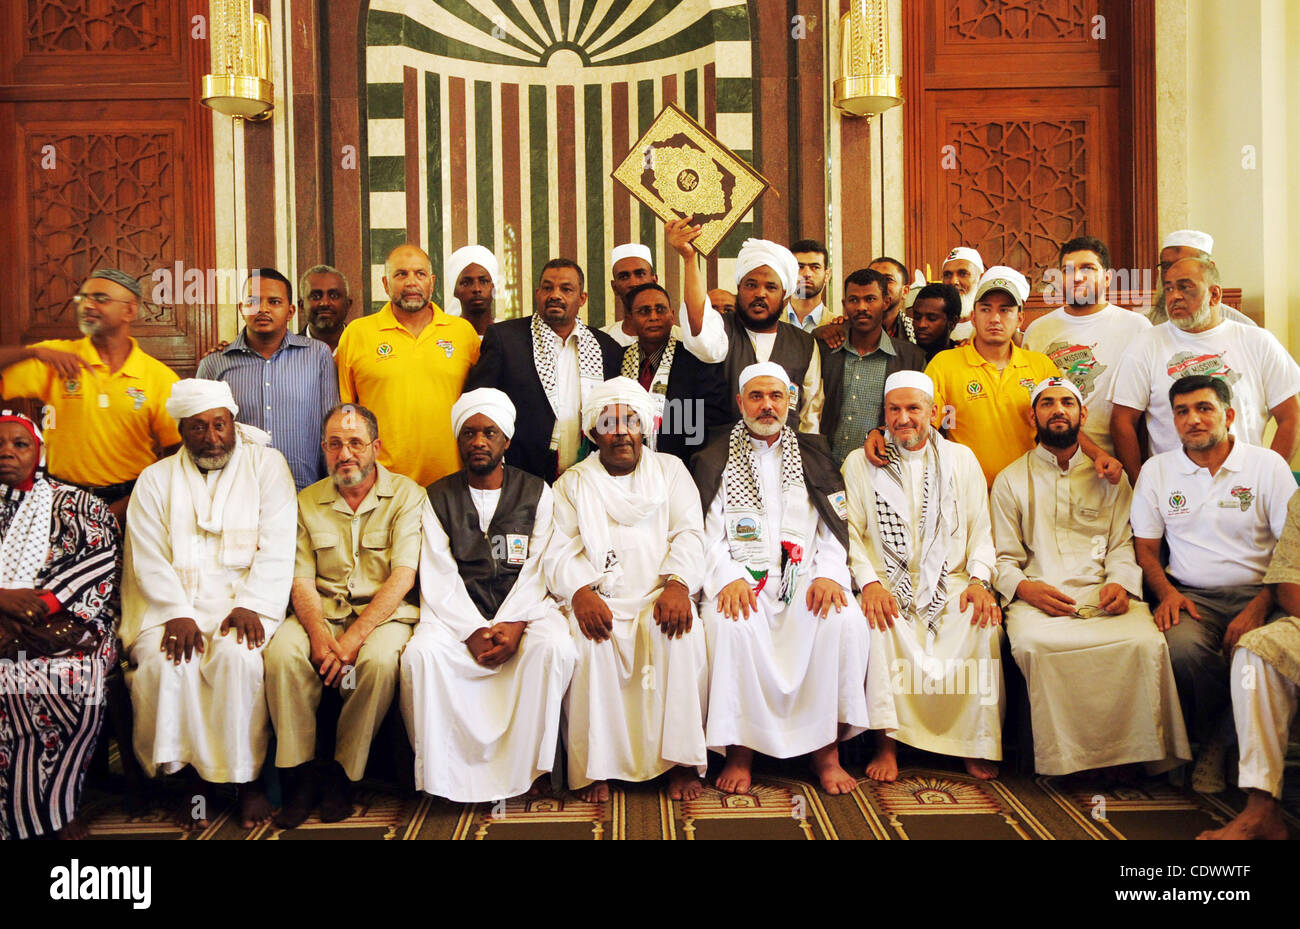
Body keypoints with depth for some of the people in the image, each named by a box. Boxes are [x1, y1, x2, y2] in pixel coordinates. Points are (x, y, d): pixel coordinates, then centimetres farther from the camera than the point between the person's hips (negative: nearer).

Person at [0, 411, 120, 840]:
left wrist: (41, 603, -12)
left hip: (62, 624, -1)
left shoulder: (75, 504, 15)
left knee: (78, 678, -31)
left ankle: (55, 807, -18)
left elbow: (101, 559, 1)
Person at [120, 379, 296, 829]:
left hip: (244, 600, -2)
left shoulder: (266, 465, 9)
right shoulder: (155, 480, 15)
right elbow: (149, 559, 4)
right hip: (174, 602, 2)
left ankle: (246, 776, -14)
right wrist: (176, 614, -13)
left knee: (239, 655, -30)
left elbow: (277, 546, -1)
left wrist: (251, 605, -15)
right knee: (166, 660, -28)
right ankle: (195, 774, -11)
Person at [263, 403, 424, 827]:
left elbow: (402, 578, -11)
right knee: (281, 652, -26)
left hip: (384, 613, -3)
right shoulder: (307, 502, 10)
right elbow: (301, 580, 3)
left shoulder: (406, 495, -1)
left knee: (380, 660, -33)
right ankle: (300, 772, -13)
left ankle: (343, 772, -13)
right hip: (323, 612, 3)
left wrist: (353, 638, -20)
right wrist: (319, 635, -18)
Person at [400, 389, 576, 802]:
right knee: (421, 652, -30)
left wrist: (514, 624, -16)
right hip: (457, 613, 1)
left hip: (523, 609, 0)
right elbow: (438, 579, 1)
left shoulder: (537, 493, 9)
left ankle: (520, 771, -17)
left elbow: (537, 570, 1)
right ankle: (444, 774, -16)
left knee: (555, 647, -31)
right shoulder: (439, 498, 10)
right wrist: (473, 630, -14)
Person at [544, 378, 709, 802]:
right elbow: (559, 552, 4)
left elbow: (689, 535, 5)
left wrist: (677, 584, -16)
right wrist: (580, 592, -18)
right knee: (587, 639, -31)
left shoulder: (670, 470, 18)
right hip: (599, 602, 0)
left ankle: (680, 759, -21)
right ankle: (594, 766, -20)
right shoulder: (573, 484, 17)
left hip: (659, 595, 0)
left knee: (679, 631, -32)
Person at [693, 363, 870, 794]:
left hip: (804, 577, 1)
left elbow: (836, 528, 11)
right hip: (742, 577, -1)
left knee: (845, 618, -29)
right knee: (728, 622, -34)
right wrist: (729, 577, -15)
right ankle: (739, 750, -18)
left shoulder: (813, 456, 17)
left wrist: (828, 574, -9)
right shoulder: (715, 460, 12)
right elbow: (709, 536, 4)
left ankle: (827, 749, -16)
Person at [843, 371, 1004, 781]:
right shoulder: (859, 463, 9)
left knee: (984, 623, -29)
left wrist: (979, 579, -7)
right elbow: (849, 531, 3)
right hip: (889, 585, -1)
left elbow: (980, 528, 10)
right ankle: (887, 742, -22)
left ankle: (976, 746, -15)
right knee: (878, 624, -33)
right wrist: (869, 582, -14)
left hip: (950, 584, 1)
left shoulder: (961, 459, 14)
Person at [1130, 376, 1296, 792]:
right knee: (1182, 645, -33)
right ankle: (1219, 741, -5)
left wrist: (1258, 608, -15)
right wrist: (1167, 592, -8)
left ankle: (1217, 742, -7)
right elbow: (1145, 547, 12)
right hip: (1191, 595, 1)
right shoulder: (1157, 470, 9)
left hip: (1256, 594, -1)